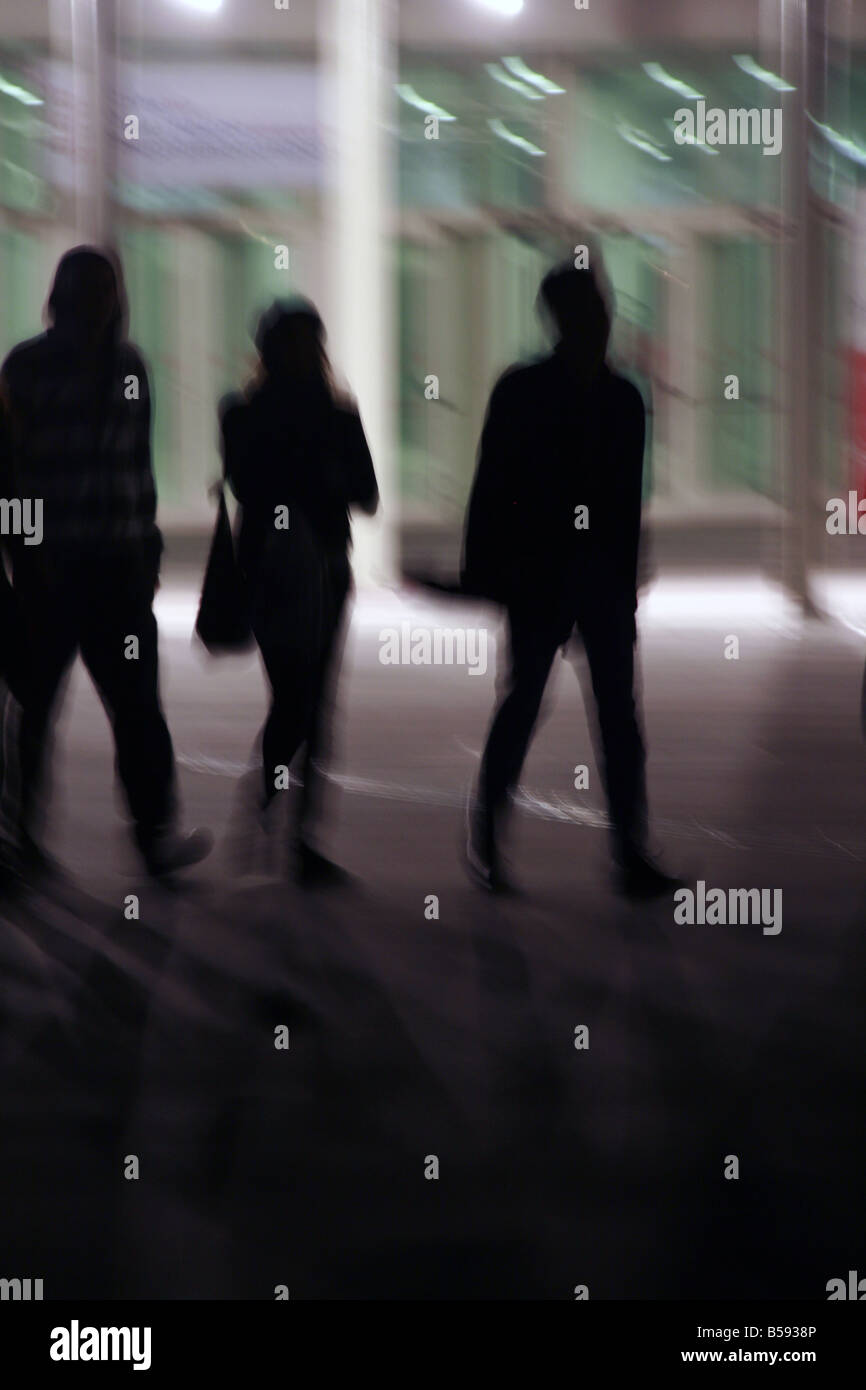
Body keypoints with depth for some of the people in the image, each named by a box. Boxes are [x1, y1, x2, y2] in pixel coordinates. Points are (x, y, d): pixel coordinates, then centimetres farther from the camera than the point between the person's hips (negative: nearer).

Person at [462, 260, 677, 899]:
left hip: (605, 575, 4)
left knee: (620, 712, -1)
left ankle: (633, 856, -1)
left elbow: (628, 498, 15)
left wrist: (628, 580, 13)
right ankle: (486, 838, 16)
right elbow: (492, 484, -3)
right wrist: (486, 570, -7)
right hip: (539, 571, -4)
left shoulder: (622, 398, 10)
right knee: (525, 697, 0)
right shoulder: (521, 390, -2)